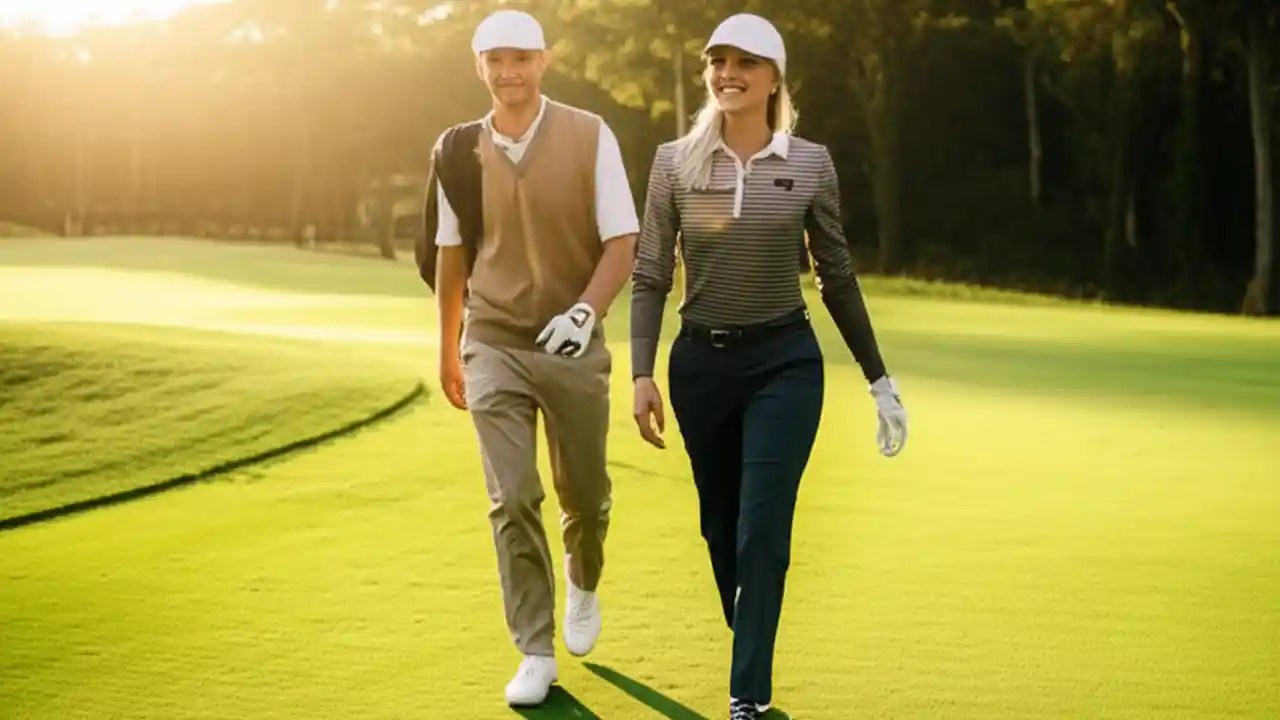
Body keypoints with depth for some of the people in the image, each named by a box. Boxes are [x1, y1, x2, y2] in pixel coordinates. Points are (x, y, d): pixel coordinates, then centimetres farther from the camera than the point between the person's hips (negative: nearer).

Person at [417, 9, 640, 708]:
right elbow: (449, 255, 11)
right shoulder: (458, 151, 0)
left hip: (572, 346, -1)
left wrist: (585, 312, -24)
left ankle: (583, 583, 44)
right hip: (493, 348, 1)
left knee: (584, 493, 12)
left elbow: (622, 242, -8)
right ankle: (536, 653, 2)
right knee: (511, 501, -6)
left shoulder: (589, 137, -8)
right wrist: (449, 349, 16)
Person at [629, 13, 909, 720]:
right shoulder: (674, 161, -1)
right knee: (720, 527, 13)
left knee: (762, 530, -9)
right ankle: (752, 652, 35)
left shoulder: (810, 163, -2)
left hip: (786, 363, -2)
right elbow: (650, 276, 0)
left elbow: (837, 277, 5)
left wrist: (878, 377, 6)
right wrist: (642, 373, -9)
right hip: (699, 363, 2)